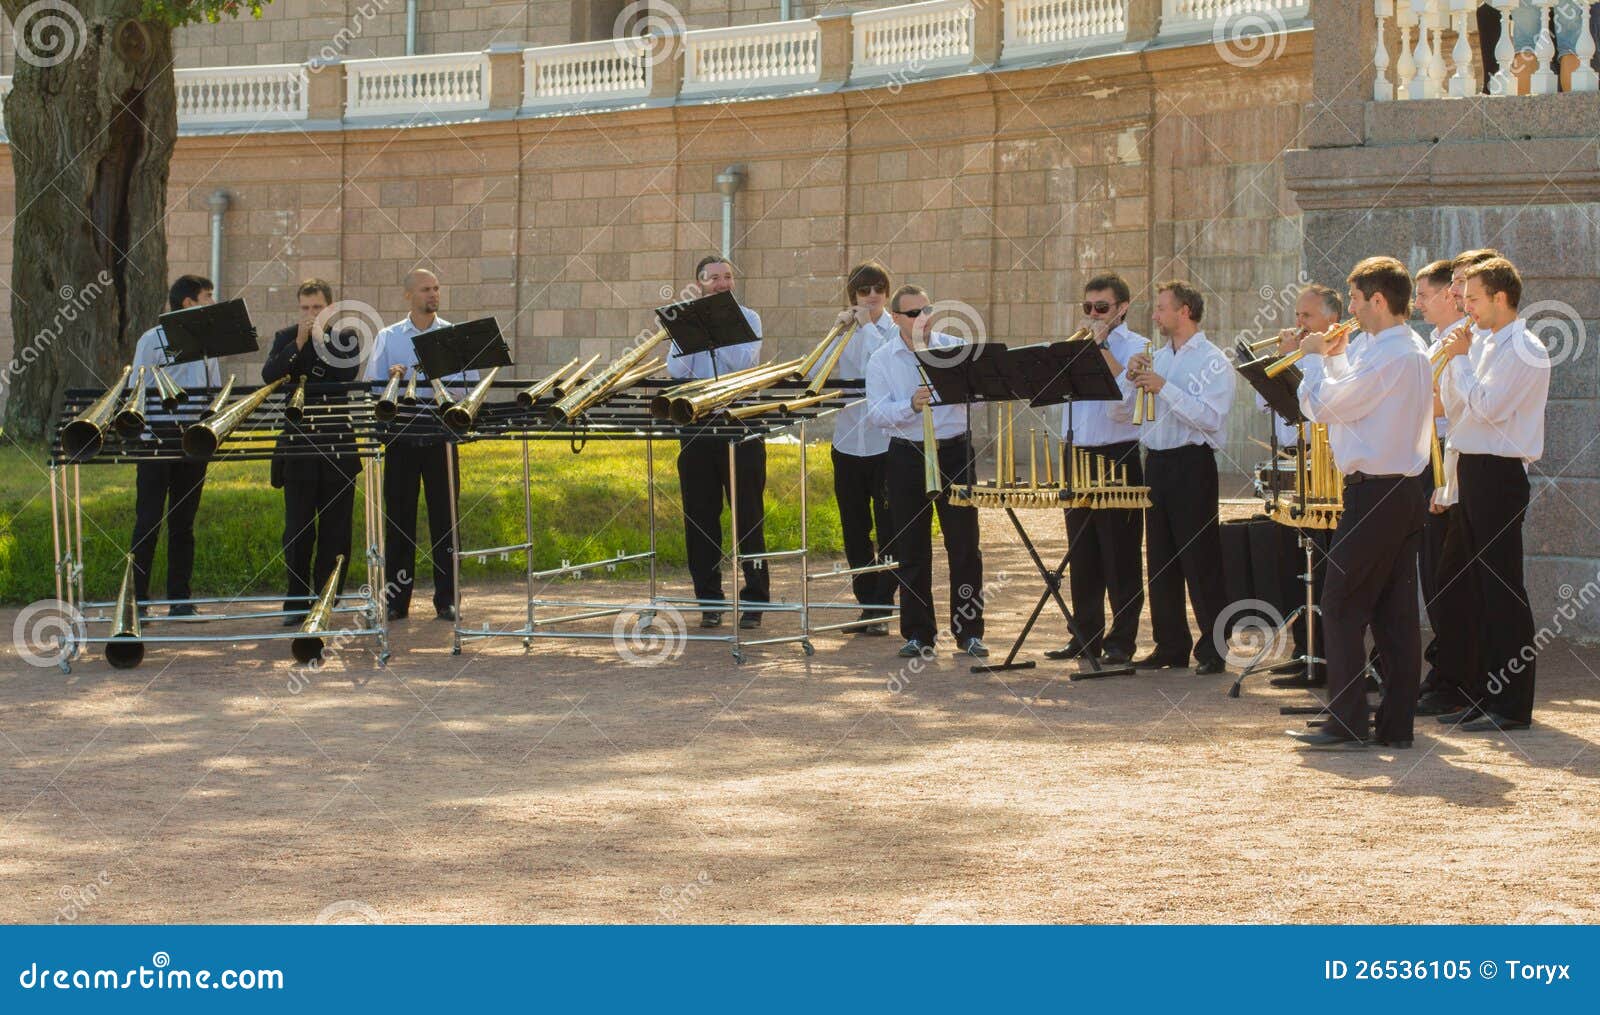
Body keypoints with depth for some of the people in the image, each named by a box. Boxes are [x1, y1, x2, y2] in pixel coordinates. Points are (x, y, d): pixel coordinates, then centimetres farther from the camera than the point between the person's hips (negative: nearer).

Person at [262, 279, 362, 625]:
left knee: (335, 530, 2)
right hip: (298, 446, 0)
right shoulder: (286, 338, 7)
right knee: (297, 530, 1)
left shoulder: (345, 338, 5)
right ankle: (296, 602, 7)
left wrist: (321, 341, -14)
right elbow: (269, 376, -9)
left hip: (338, 448, 0)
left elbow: (349, 373, -12)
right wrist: (298, 343, -15)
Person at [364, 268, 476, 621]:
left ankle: (447, 598, 5)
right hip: (401, 436, 1)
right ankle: (396, 598, 8)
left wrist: (443, 387, -18)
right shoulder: (388, 338, 9)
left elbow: (470, 386, 1)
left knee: (444, 516, 0)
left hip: (440, 436, -1)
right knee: (398, 516, 2)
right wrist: (392, 379, -17)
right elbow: (372, 386, 4)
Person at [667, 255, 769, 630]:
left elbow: (744, 361, -14)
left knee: (748, 516, 0)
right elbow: (676, 370, -3)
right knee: (700, 517, 4)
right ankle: (709, 599, 12)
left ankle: (755, 599, 5)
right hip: (696, 428, 3)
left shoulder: (747, 318, 4)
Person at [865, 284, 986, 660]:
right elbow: (876, 413, -6)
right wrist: (910, 406, -24)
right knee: (912, 548, 4)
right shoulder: (882, 360, 4)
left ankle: (969, 631, 7)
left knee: (964, 544, -1)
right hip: (907, 456, 1)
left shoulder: (954, 347, 4)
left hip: (954, 451, 0)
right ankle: (918, 633, 12)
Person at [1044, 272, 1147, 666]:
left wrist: (1102, 348, -17)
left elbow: (1125, 395, -20)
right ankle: (1086, 636, 18)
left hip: (1117, 457, -6)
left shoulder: (1136, 348, -3)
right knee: (1082, 556, 10)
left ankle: (1120, 642, 2)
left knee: (1119, 557, -3)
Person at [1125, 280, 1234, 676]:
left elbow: (1210, 417, -20)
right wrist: (1134, 380, -2)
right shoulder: (1157, 359, 15)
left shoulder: (1213, 361, -7)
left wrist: (1163, 388, -22)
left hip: (1191, 463, -7)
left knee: (1200, 561, -5)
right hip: (1156, 461, 7)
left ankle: (1213, 649, 0)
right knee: (1161, 558, 9)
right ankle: (1170, 646, 16)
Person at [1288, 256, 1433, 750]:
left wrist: (1313, 358, -1)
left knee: (1342, 607, -4)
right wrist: (1335, 358, 16)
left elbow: (1325, 405, -15)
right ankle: (1396, 724, 10)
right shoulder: (1413, 350, 14)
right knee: (1395, 612, 9)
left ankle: (1348, 723, -5)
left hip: (1373, 494, -10)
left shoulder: (1388, 355, -18)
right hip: (1405, 490, 10)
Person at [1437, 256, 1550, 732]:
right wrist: (1453, 360, 3)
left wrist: (1461, 359, -11)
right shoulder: (1483, 344, 14)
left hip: (1499, 474, -9)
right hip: (1473, 471, 9)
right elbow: (1451, 406, 16)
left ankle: (1512, 705, -4)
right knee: (1481, 586, 12)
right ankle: (1486, 695, 19)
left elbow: (1487, 405, -21)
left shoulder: (1524, 351, -12)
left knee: (1503, 589, -7)